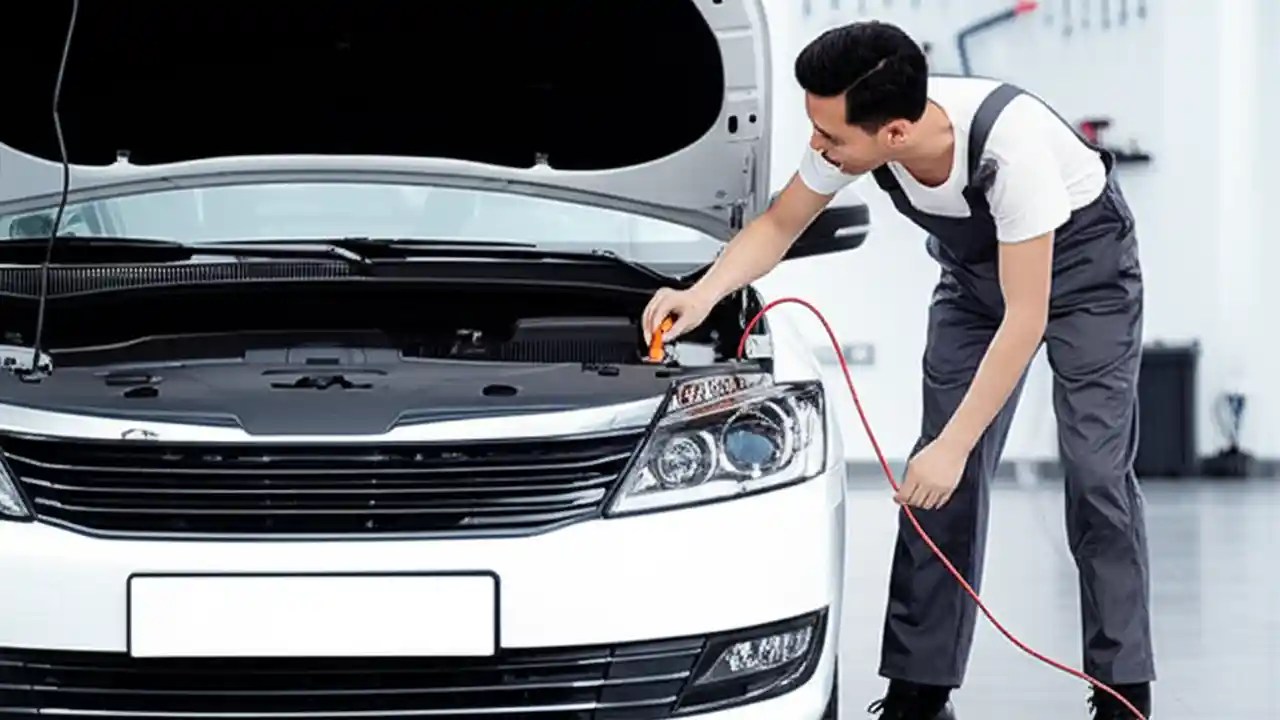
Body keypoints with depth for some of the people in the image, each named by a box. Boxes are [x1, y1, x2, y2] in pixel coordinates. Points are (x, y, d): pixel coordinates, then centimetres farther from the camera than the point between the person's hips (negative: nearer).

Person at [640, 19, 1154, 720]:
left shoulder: (1007, 143, -42)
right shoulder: (853, 133, -25)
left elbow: (1024, 316, -37)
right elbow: (778, 225, -6)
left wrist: (954, 444, -37)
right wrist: (703, 295, -24)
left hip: (1081, 252, -5)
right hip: (972, 267, 5)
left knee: (1097, 468, -14)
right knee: (939, 477, -3)